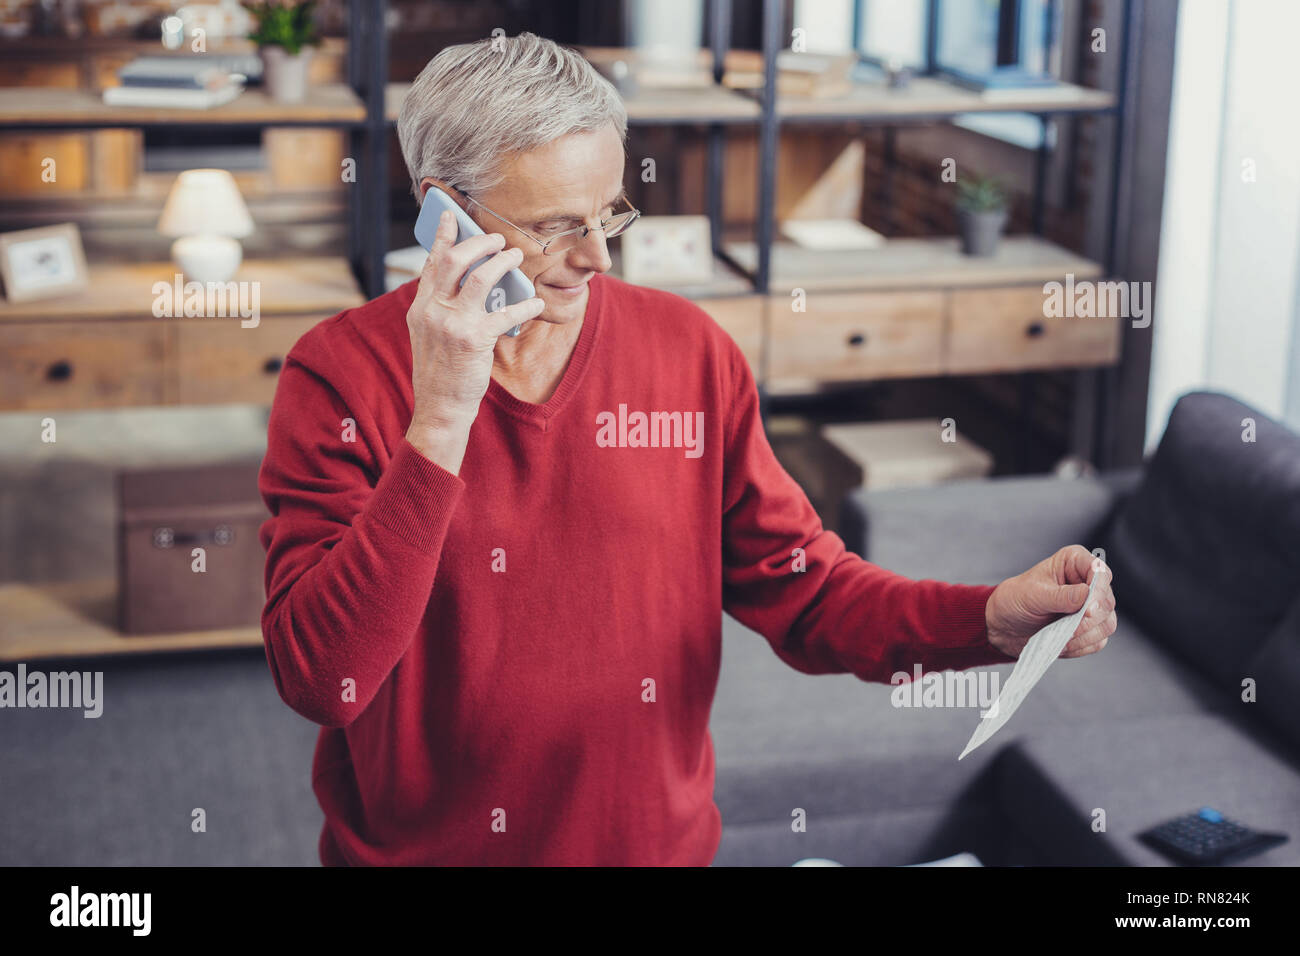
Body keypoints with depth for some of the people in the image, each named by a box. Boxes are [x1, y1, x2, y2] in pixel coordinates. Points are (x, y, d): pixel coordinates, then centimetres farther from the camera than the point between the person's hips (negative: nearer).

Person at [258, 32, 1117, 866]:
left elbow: (797, 588, -1)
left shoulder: (689, 351, -6)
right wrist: (439, 421, -32)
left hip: (661, 839, 3)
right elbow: (320, 680, -25)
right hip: (419, 847, -2)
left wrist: (991, 617, -17)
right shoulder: (341, 375, -16)